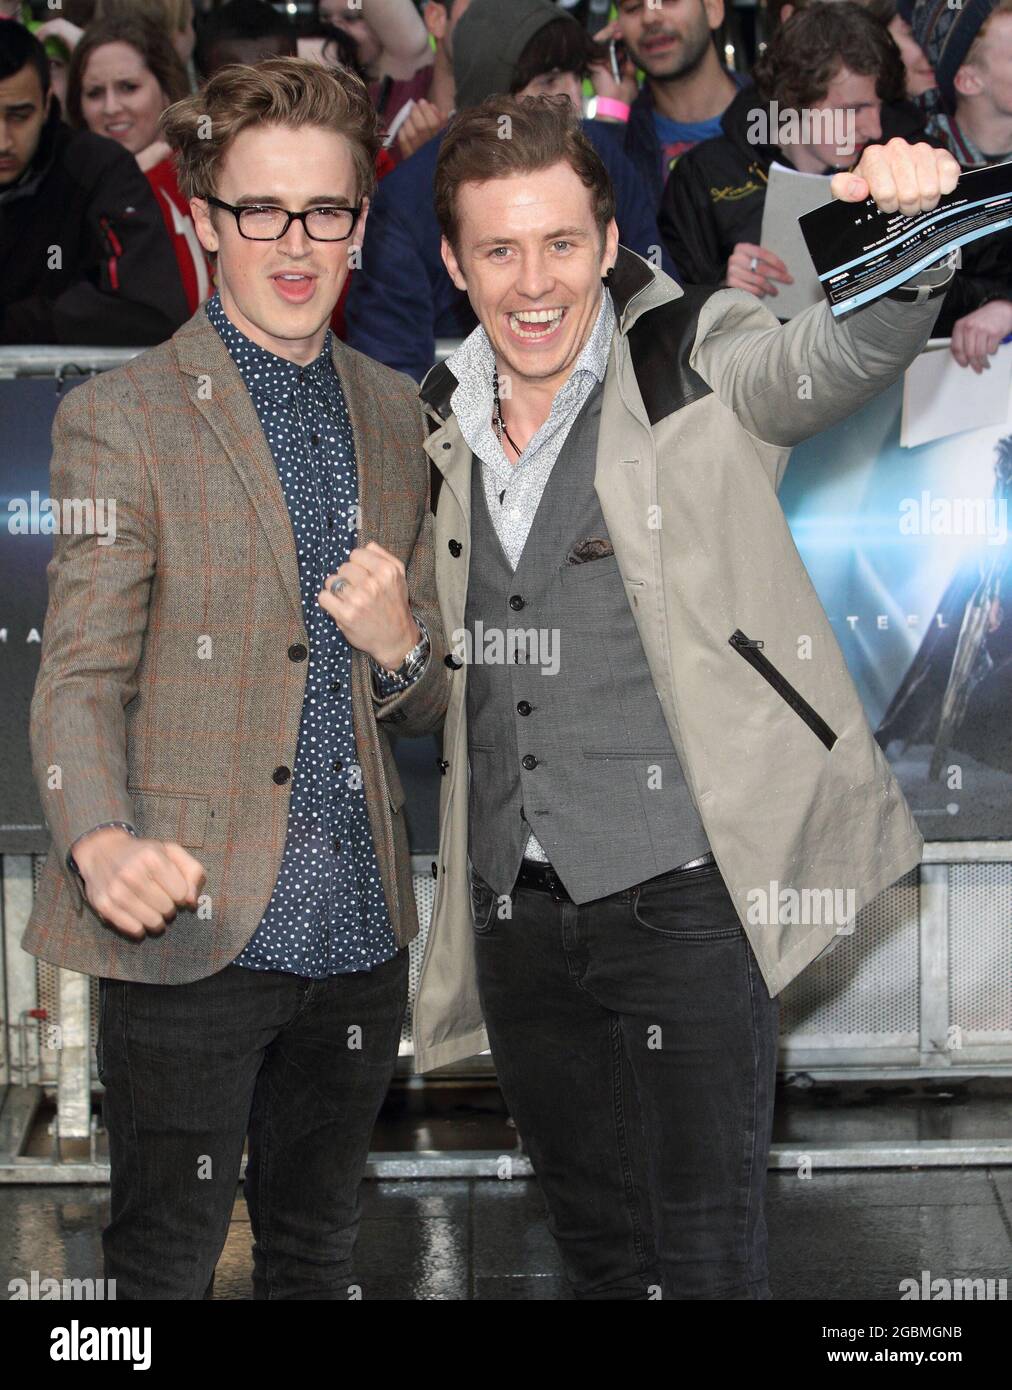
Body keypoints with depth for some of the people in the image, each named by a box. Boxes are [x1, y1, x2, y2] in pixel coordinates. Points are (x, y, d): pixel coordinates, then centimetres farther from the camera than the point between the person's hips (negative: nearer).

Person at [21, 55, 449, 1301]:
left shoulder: (395, 419, 12)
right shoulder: (119, 420, -6)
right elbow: (79, 678, -9)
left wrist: (401, 647, -7)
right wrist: (102, 842, -29)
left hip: (360, 931, 5)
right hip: (189, 927, -5)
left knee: (316, 1253, 17)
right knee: (163, 1263, 2)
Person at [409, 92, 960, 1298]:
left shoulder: (694, 364, -5)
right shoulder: (437, 424, 10)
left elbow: (839, 357, -26)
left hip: (682, 894, -5)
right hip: (516, 916, 5)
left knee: (703, 1261, -4)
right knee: (598, 1251, 16)